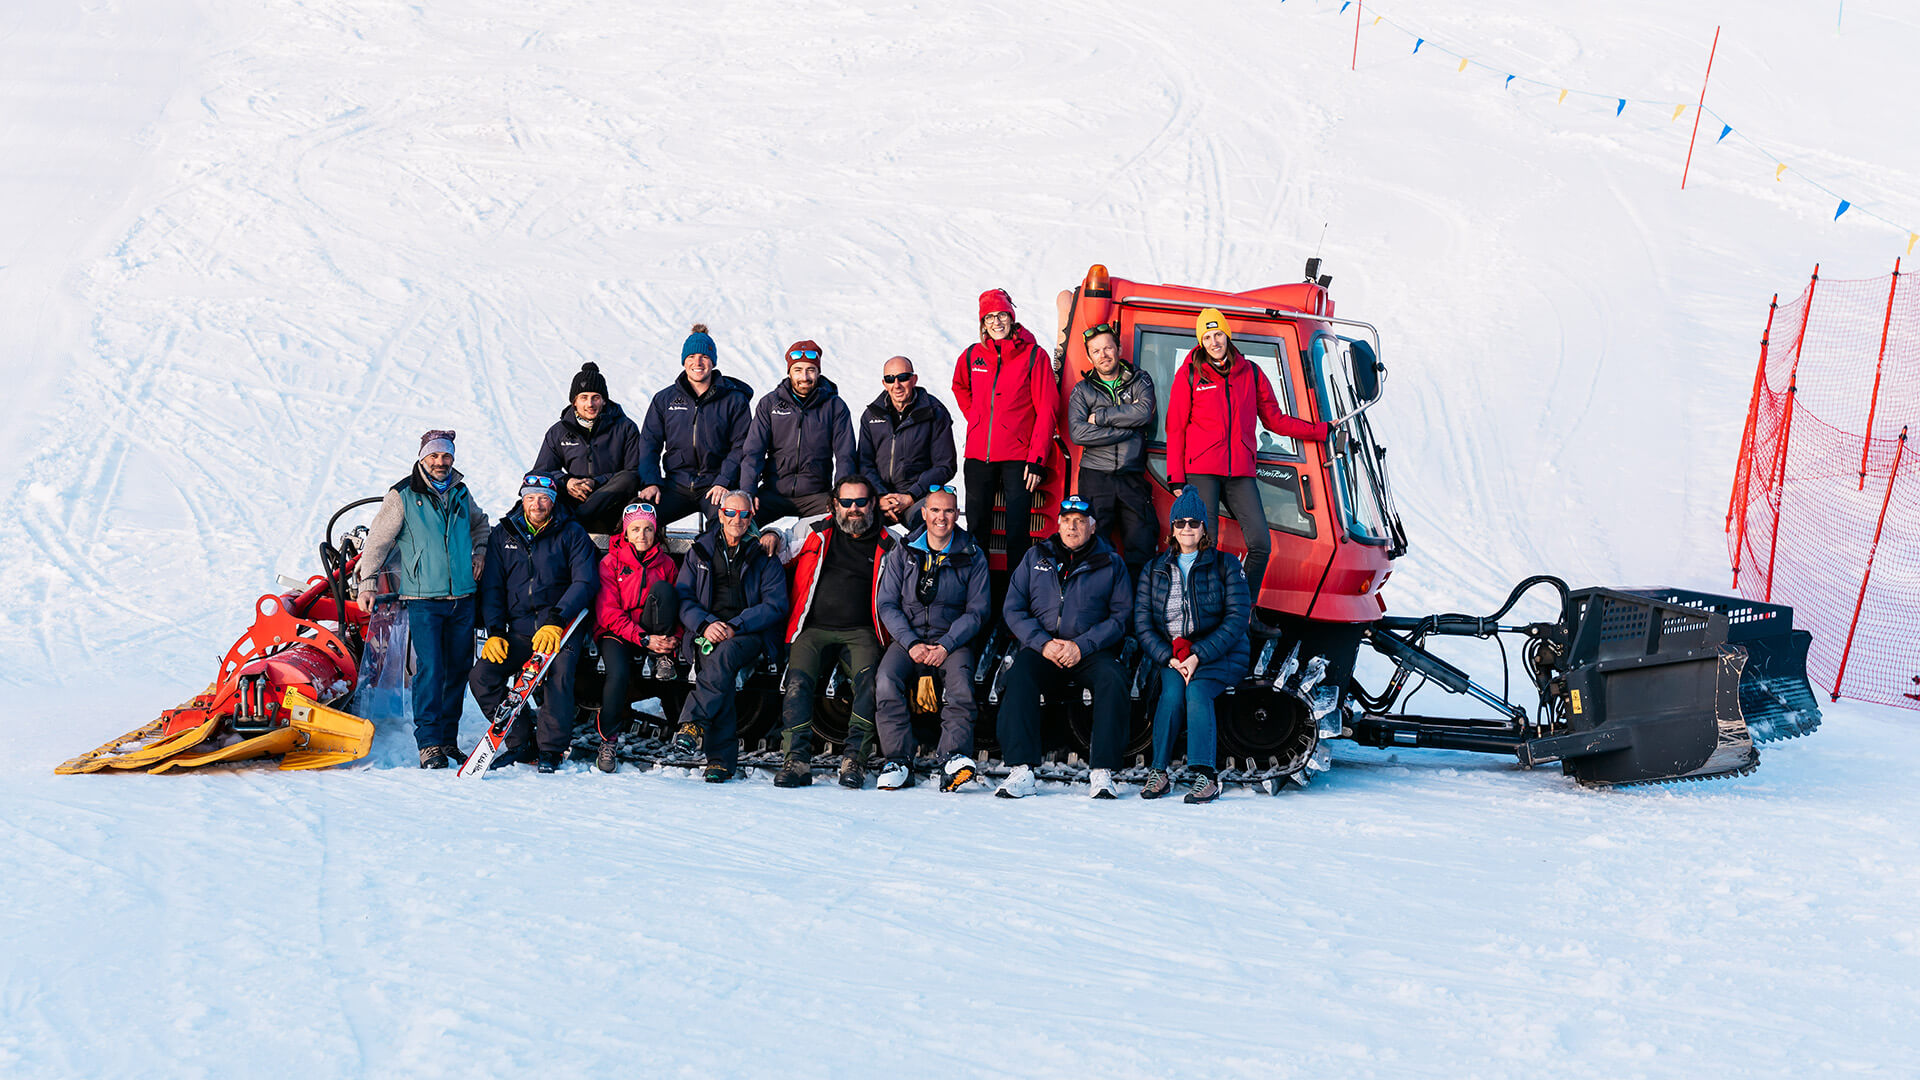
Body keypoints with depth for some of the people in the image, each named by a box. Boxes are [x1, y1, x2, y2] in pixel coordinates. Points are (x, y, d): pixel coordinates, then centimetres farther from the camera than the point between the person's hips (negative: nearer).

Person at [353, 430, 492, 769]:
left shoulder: (461, 494, 12)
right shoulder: (402, 496, -2)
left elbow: (480, 523, 32)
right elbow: (377, 540, 1)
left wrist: (480, 551, 15)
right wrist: (367, 583, -2)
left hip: (462, 598, 5)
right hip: (423, 599, -5)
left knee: (458, 669, 7)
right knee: (430, 669, -13)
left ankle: (448, 737, 16)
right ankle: (429, 744, -12)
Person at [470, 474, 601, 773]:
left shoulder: (571, 533, 3)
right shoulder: (503, 535, 13)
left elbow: (586, 582, -6)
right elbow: (491, 587, 13)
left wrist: (556, 621, -19)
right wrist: (494, 632, -1)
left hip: (561, 627, -4)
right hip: (519, 632, 4)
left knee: (558, 676, -30)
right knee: (481, 677, -15)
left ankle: (551, 750, -15)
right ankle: (519, 742, -2)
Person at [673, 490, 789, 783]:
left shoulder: (765, 557, 8)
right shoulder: (700, 551, 15)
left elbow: (776, 605, -2)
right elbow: (683, 598, 9)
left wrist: (733, 626, -14)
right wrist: (706, 624, -12)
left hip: (750, 635, -1)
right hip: (707, 632, 2)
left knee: (724, 654, -36)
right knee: (713, 662, -29)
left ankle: (694, 722, -37)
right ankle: (722, 758, -33)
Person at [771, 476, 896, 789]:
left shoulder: (887, 545, 12)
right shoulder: (816, 532, 14)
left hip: (860, 632, -1)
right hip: (814, 629, 1)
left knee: (869, 675, -31)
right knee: (798, 678, -28)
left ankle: (855, 759, -32)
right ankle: (796, 760, -31)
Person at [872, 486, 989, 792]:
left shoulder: (972, 556, 6)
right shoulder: (903, 552, 9)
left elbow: (978, 610, 2)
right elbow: (886, 603, 5)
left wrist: (946, 645, -13)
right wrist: (911, 643, -11)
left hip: (953, 640, -1)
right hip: (909, 638, 1)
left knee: (961, 684, -33)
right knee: (886, 682, -28)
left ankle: (955, 757, -39)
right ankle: (898, 761, -26)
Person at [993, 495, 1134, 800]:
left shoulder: (1111, 563, 9)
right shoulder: (1035, 558, 14)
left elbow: (1122, 615, 1)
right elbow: (1013, 608, 8)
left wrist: (1082, 646, -13)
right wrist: (1042, 643, -9)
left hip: (1092, 651, -1)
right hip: (1041, 647, 1)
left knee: (1112, 679, -32)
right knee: (1019, 675, -31)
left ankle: (1101, 773, -31)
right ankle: (1022, 772, -34)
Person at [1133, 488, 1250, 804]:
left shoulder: (1226, 566, 4)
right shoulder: (1154, 570, 13)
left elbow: (1237, 619, -6)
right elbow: (1142, 624, 6)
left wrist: (1198, 656, -17)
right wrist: (1170, 658, -12)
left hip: (1219, 654, -2)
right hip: (1169, 654, 2)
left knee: (1196, 691, -32)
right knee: (1172, 691, -30)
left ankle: (1205, 775, -36)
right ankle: (1158, 772, -24)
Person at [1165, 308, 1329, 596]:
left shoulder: (1251, 373, 14)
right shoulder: (1189, 375, 6)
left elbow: (1275, 420, 22)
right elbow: (1176, 428, 5)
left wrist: (1323, 431, 19)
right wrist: (1176, 477, -2)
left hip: (1241, 473, 3)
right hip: (1201, 472, -3)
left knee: (1261, 544, -7)